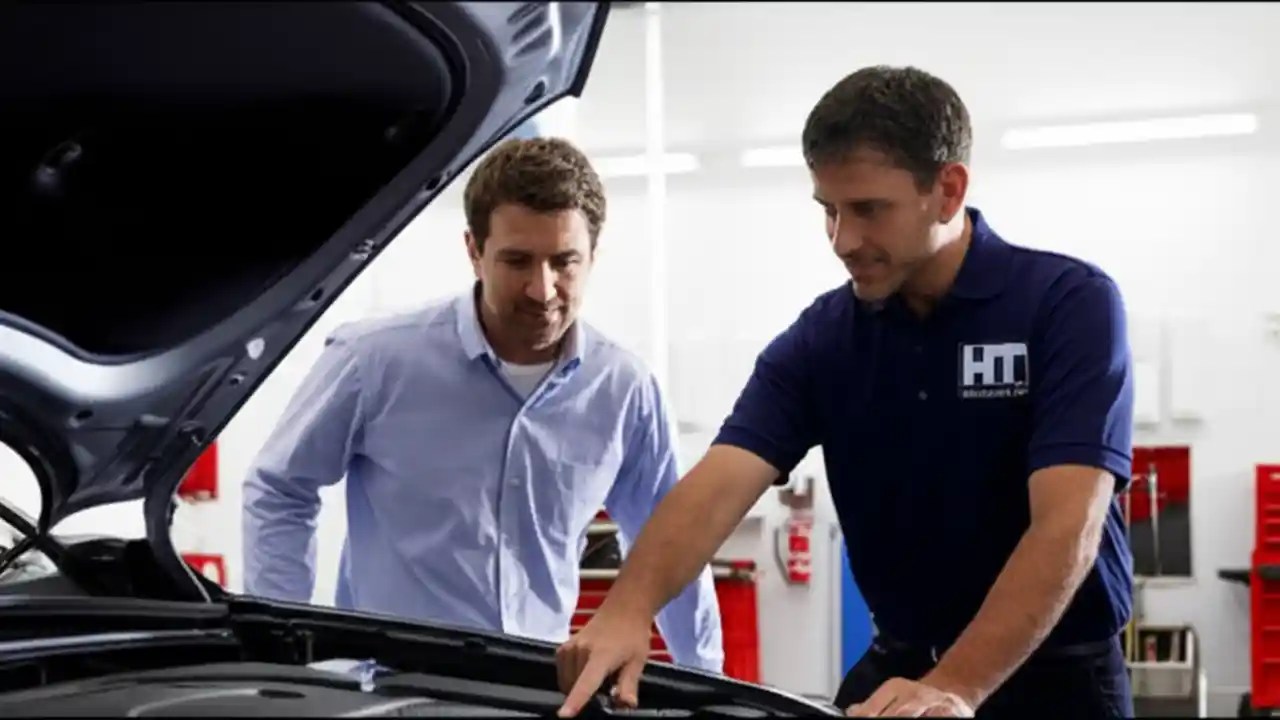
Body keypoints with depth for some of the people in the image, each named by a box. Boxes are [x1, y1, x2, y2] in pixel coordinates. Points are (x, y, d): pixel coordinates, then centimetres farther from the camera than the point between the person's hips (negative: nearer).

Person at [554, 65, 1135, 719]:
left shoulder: (1070, 304, -15)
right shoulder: (820, 338, -2)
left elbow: (1067, 526, -25)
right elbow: (717, 486, -14)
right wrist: (626, 611, -32)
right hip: (898, 665, 4)